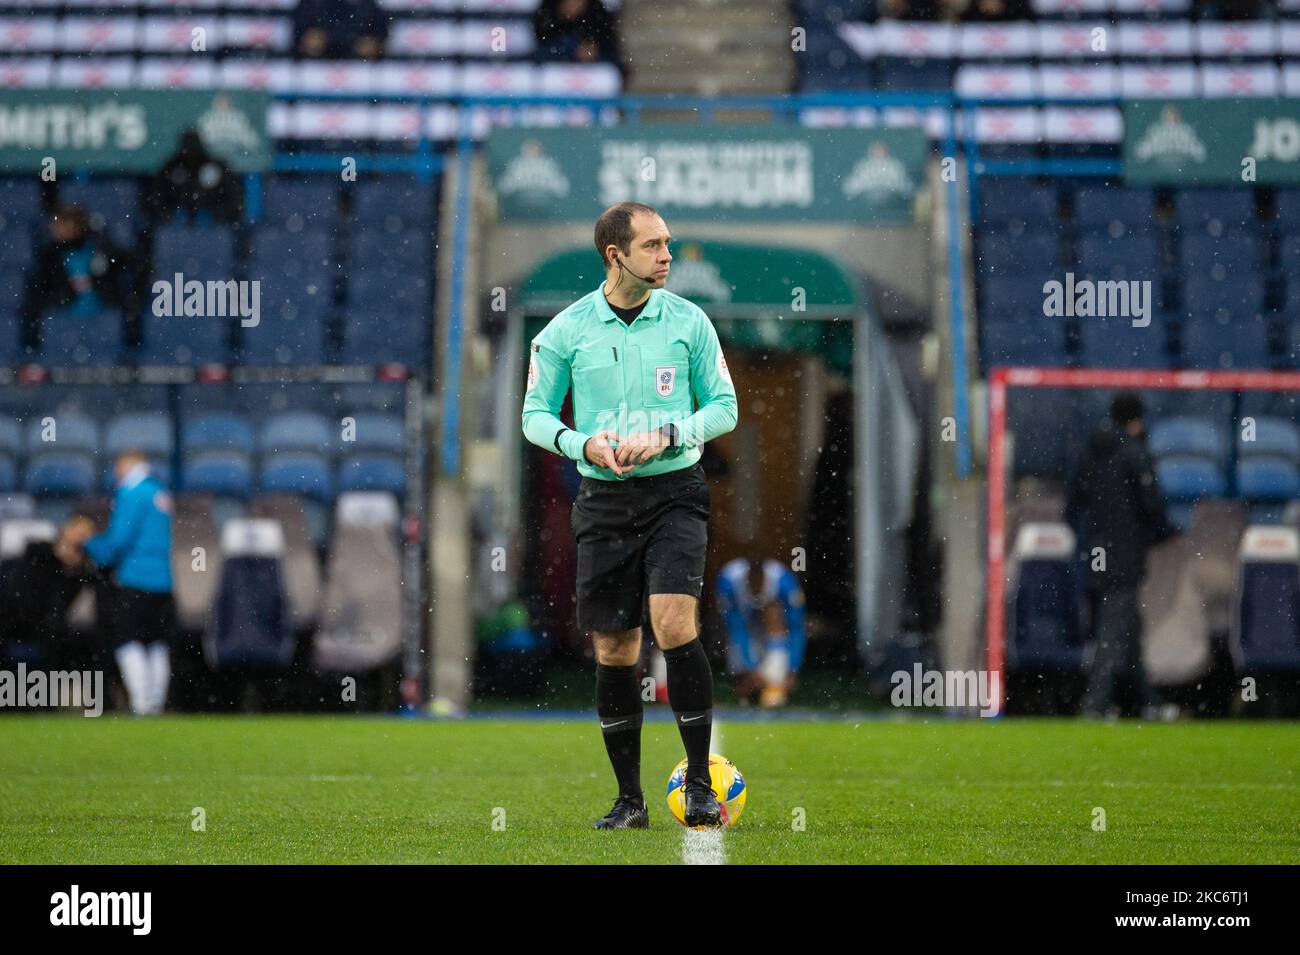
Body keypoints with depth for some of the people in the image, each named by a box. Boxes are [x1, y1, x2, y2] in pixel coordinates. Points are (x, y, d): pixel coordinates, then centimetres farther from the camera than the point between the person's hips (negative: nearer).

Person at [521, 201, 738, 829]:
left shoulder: (688, 321, 1)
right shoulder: (567, 330, 1)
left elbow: (723, 407, 5)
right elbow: (535, 413, 8)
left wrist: (667, 436, -11)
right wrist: (582, 443, -11)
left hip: (675, 491, -1)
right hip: (604, 498, 1)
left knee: (674, 625, -19)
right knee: (614, 651, 3)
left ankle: (699, 784, -10)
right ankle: (629, 799, 14)